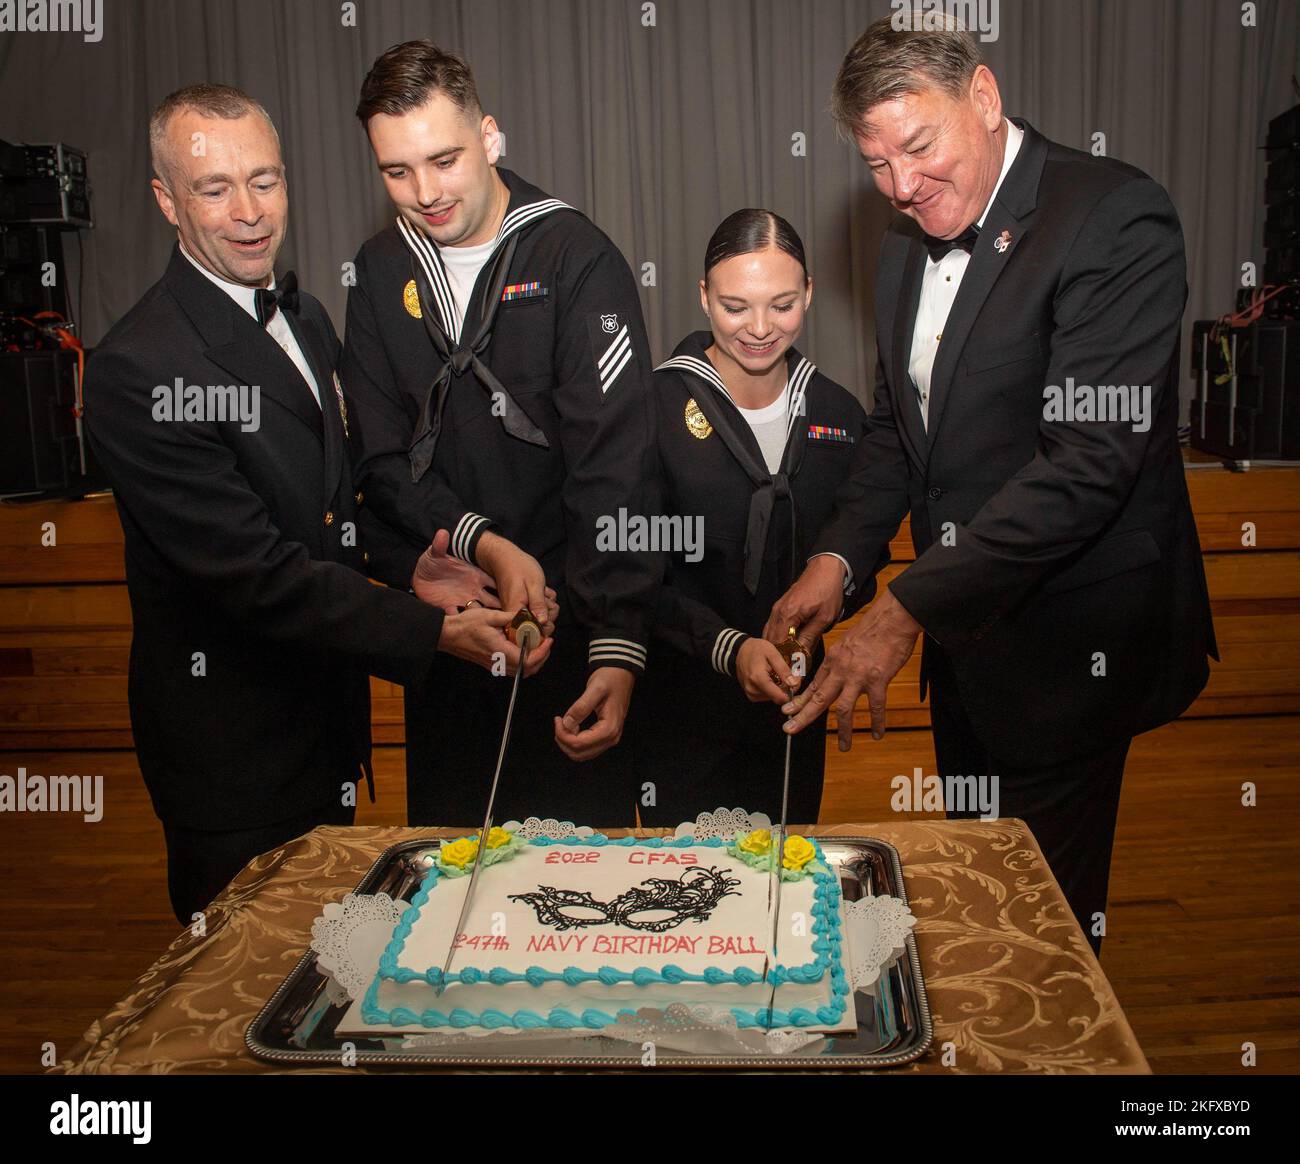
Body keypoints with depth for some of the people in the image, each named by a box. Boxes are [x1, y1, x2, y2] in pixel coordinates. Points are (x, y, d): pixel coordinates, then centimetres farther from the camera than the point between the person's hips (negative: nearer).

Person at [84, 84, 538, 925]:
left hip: (325, 719, 8)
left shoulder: (305, 318, 6)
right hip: (231, 747, -8)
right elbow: (256, 572, -25)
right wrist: (431, 631, -24)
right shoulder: (137, 370, -22)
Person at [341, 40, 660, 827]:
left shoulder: (577, 260, -10)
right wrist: (483, 543, -17)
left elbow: (614, 467, -19)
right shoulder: (382, 272, 5)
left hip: (568, 621, -4)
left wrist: (618, 647, -27)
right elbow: (381, 458, 1)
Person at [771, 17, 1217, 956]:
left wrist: (907, 609, -28)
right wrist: (838, 557, -4)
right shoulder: (909, 248, 7)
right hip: (962, 629, 7)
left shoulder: (1116, 218, -19)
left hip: (1065, 643, -7)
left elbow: (1090, 456, -26)